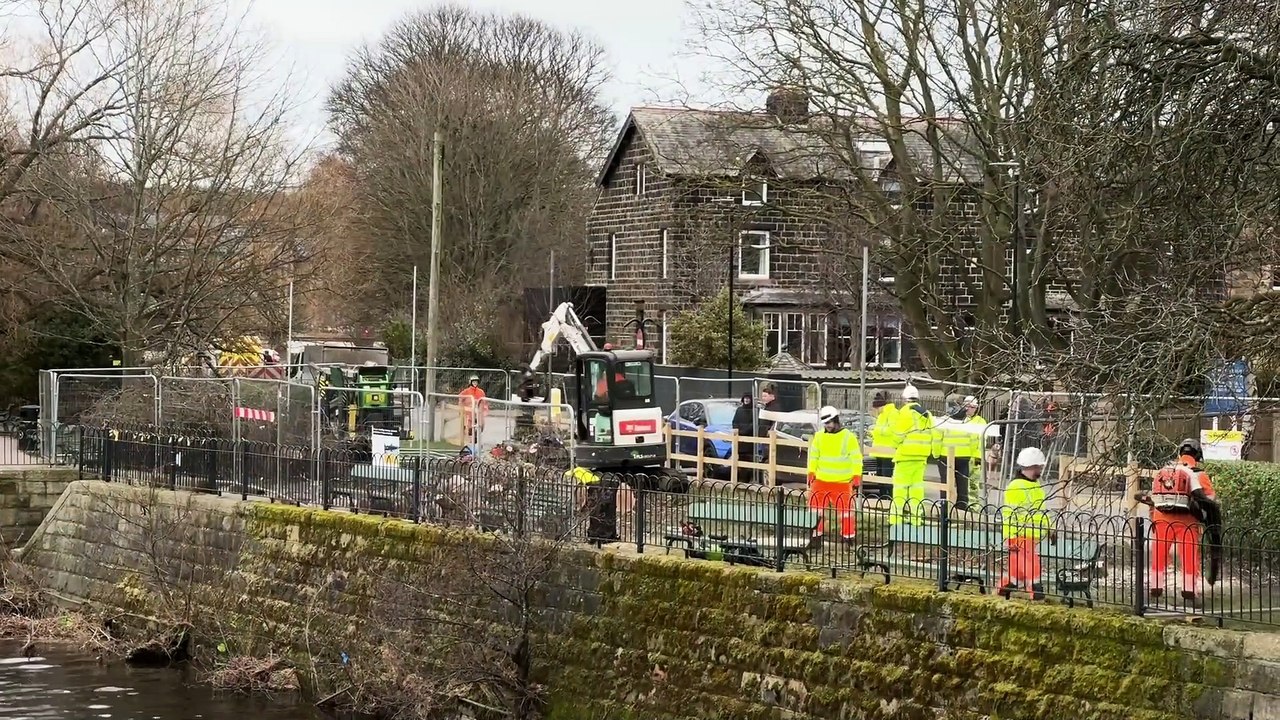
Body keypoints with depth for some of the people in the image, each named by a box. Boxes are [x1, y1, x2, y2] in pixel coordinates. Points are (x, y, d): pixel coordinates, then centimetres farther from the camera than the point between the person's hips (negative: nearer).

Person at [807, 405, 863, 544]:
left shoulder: (848, 437, -5)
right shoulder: (819, 436, 7)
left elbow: (856, 459, -2)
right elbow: (813, 456, 14)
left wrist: (856, 477, -7)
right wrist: (811, 473, 7)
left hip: (843, 482, -4)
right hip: (821, 480, 4)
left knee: (846, 509, -2)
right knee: (816, 507, 4)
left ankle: (848, 535, 7)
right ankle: (816, 533, 14)